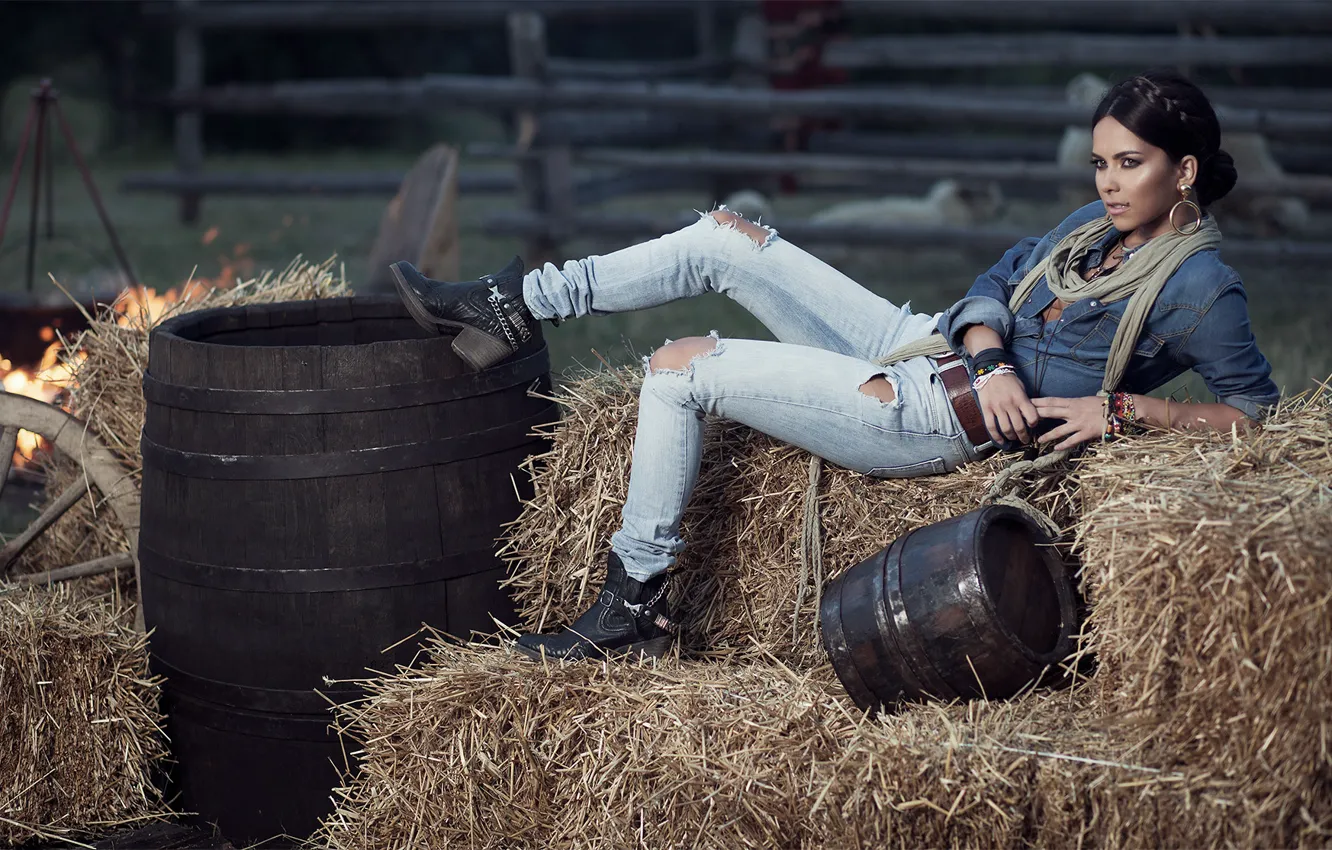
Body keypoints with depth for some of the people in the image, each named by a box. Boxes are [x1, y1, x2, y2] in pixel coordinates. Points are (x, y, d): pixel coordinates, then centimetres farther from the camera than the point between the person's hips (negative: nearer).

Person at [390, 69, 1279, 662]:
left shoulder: (1197, 286, -14)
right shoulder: (1104, 222, 9)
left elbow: (1259, 410, -15)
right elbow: (1001, 280, 9)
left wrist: (1122, 407, -22)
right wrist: (989, 358, -12)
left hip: (942, 419, -9)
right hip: (928, 345, 9)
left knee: (682, 368, -11)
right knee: (726, 237, 3)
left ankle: (634, 605, 1)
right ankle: (509, 308, 13)